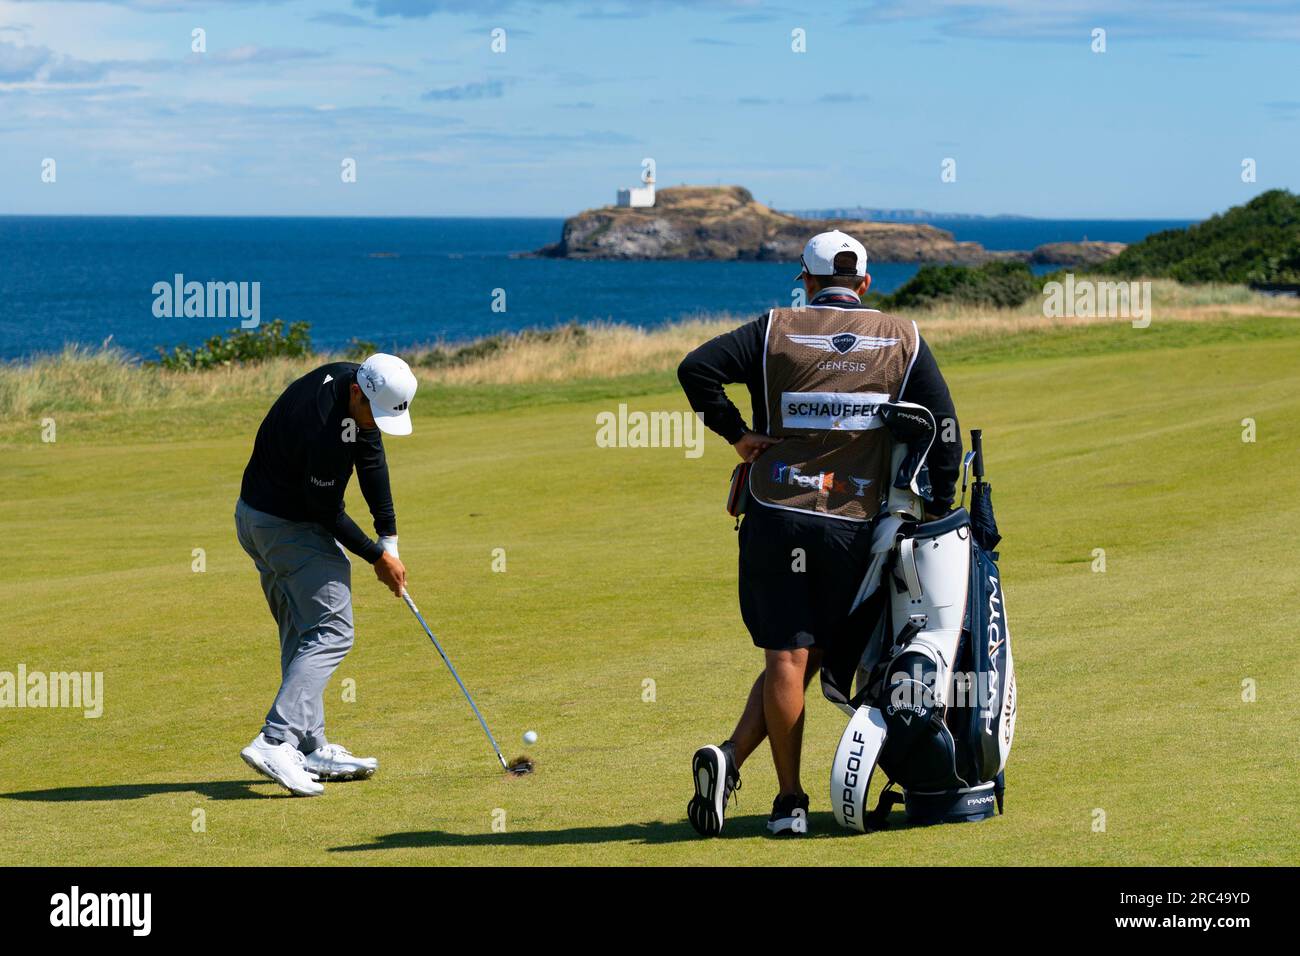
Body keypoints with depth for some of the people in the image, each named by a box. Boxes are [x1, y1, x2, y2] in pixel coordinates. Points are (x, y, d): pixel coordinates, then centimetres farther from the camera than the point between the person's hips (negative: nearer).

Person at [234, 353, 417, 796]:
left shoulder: (357, 384, -6)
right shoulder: (323, 431, -33)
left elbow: (372, 459, 3)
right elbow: (328, 514, -21)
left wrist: (389, 539, 1)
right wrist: (377, 556, -7)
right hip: (289, 525, -10)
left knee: (302, 635, 14)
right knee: (331, 632, -12)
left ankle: (310, 748, 20)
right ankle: (275, 742, -22)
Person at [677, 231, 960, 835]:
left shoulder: (776, 331, 3)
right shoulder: (903, 340, 7)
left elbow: (696, 368, -10)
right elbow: (943, 427, 3)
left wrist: (735, 432, -2)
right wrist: (937, 512, 8)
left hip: (775, 517, 0)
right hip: (854, 524, 0)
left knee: (786, 659, 3)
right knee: (806, 659, 8)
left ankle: (790, 801, -1)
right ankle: (732, 758, -4)